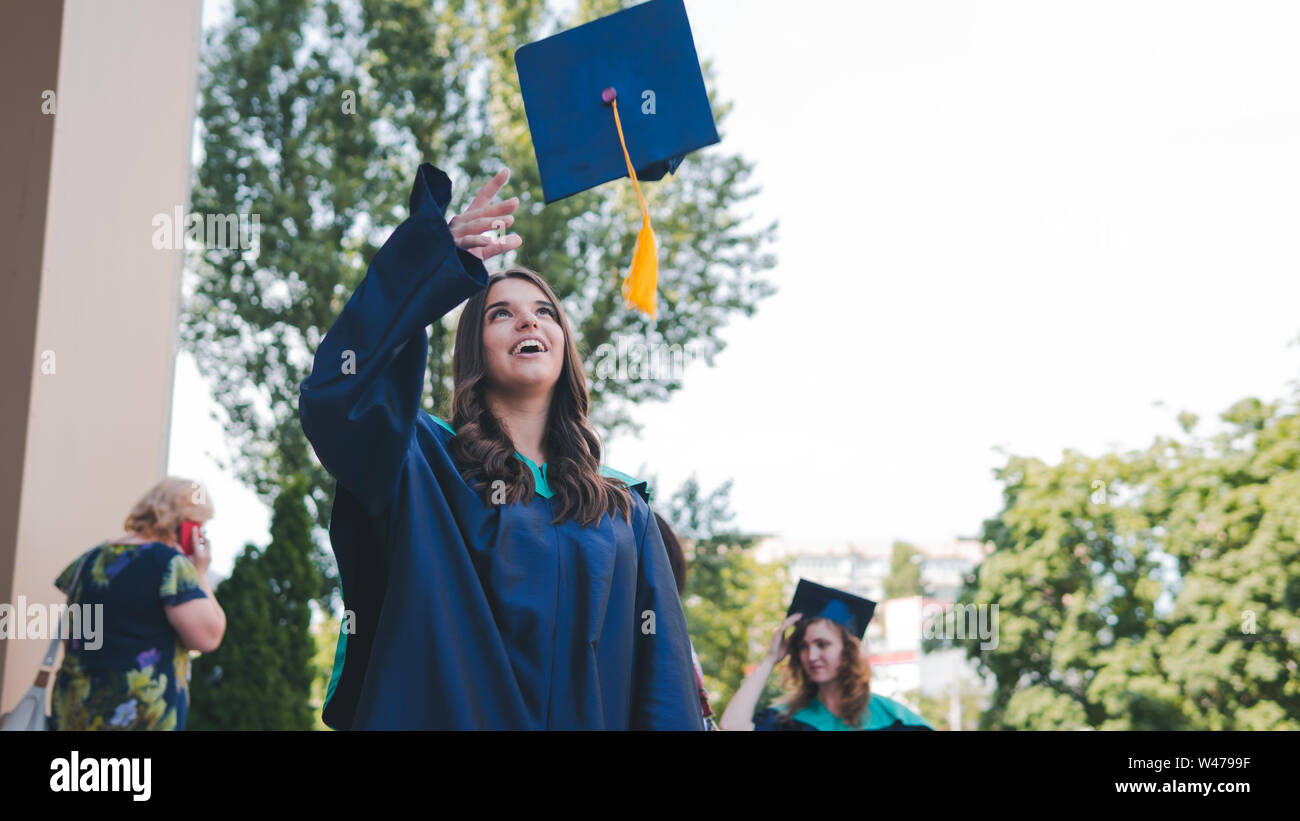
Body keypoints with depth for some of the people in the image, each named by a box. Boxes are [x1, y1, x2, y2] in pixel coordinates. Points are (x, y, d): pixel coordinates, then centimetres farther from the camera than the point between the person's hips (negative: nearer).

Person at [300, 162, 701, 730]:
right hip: (447, 715, -2)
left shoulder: (624, 511, 9)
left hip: (593, 720, 3)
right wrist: (436, 262, -23)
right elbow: (335, 399, -18)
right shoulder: (424, 465, 2)